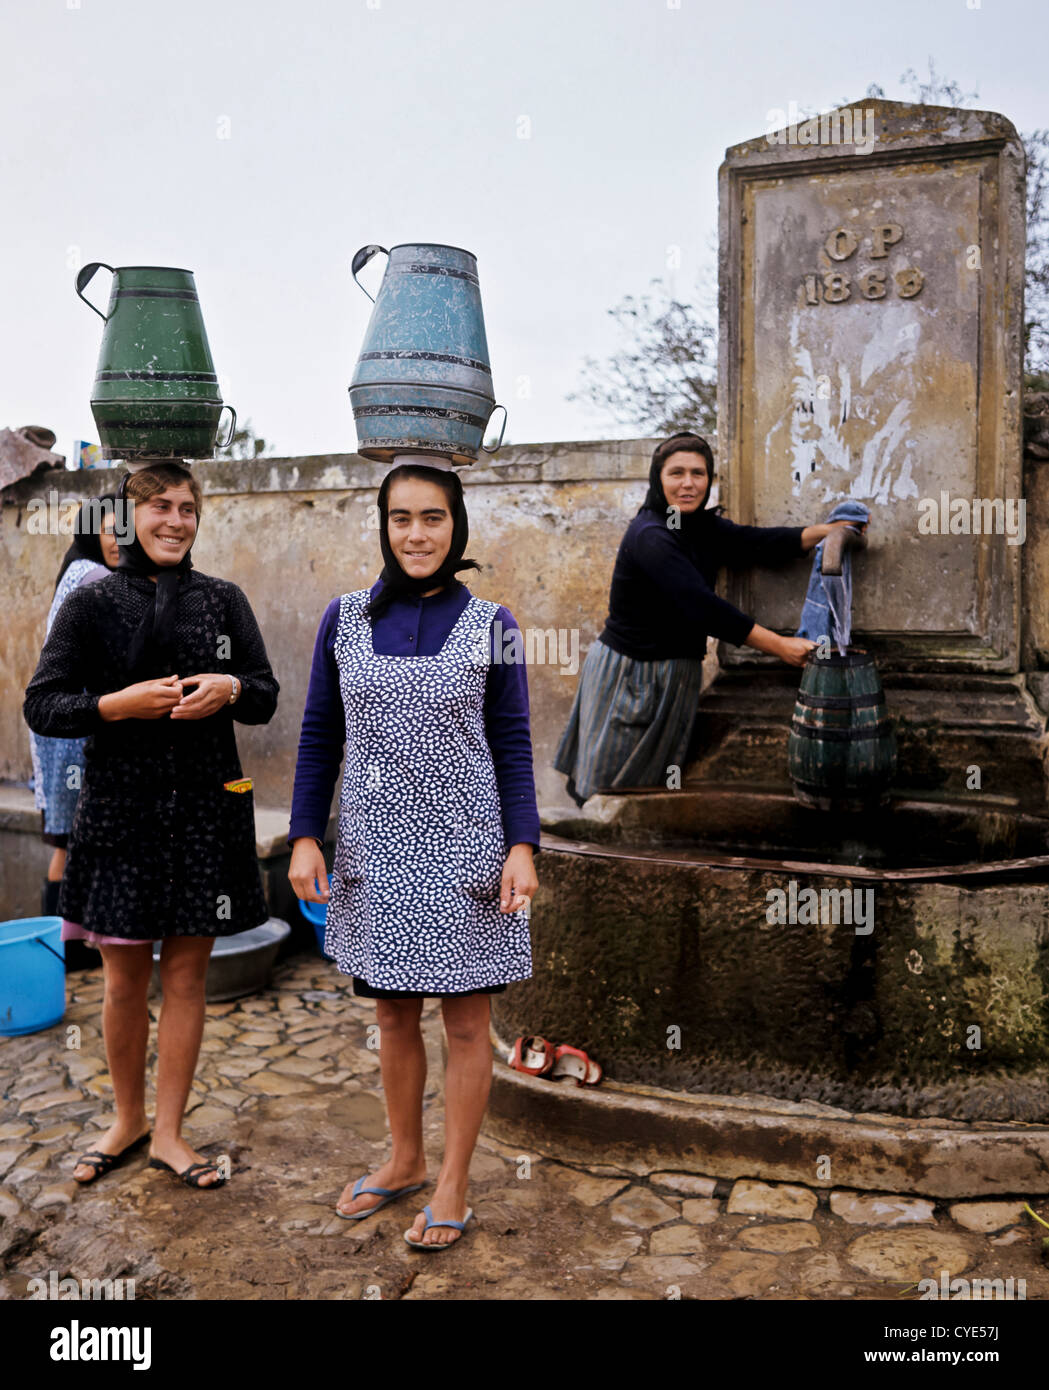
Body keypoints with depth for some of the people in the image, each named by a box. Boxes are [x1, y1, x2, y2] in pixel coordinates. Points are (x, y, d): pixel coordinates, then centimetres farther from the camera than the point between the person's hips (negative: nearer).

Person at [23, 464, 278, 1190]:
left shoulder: (224, 600, 5)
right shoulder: (93, 603, 0)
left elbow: (267, 697, 6)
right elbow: (43, 707, -3)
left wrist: (231, 688, -15)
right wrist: (123, 702, -18)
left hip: (207, 809, 1)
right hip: (121, 809, -1)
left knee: (187, 974, 8)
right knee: (125, 977, 10)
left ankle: (169, 1132, 23)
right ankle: (128, 1119, 32)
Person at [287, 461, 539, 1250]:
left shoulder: (491, 626, -3)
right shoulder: (345, 619, 2)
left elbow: (512, 746, -1)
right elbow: (321, 737, 5)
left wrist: (522, 847, -10)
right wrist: (305, 838, -1)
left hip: (463, 852, -2)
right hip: (376, 851, 2)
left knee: (466, 1023, 8)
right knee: (393, 1014, 16)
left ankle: (453, 1185, 24)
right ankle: (406, 1162, 36)